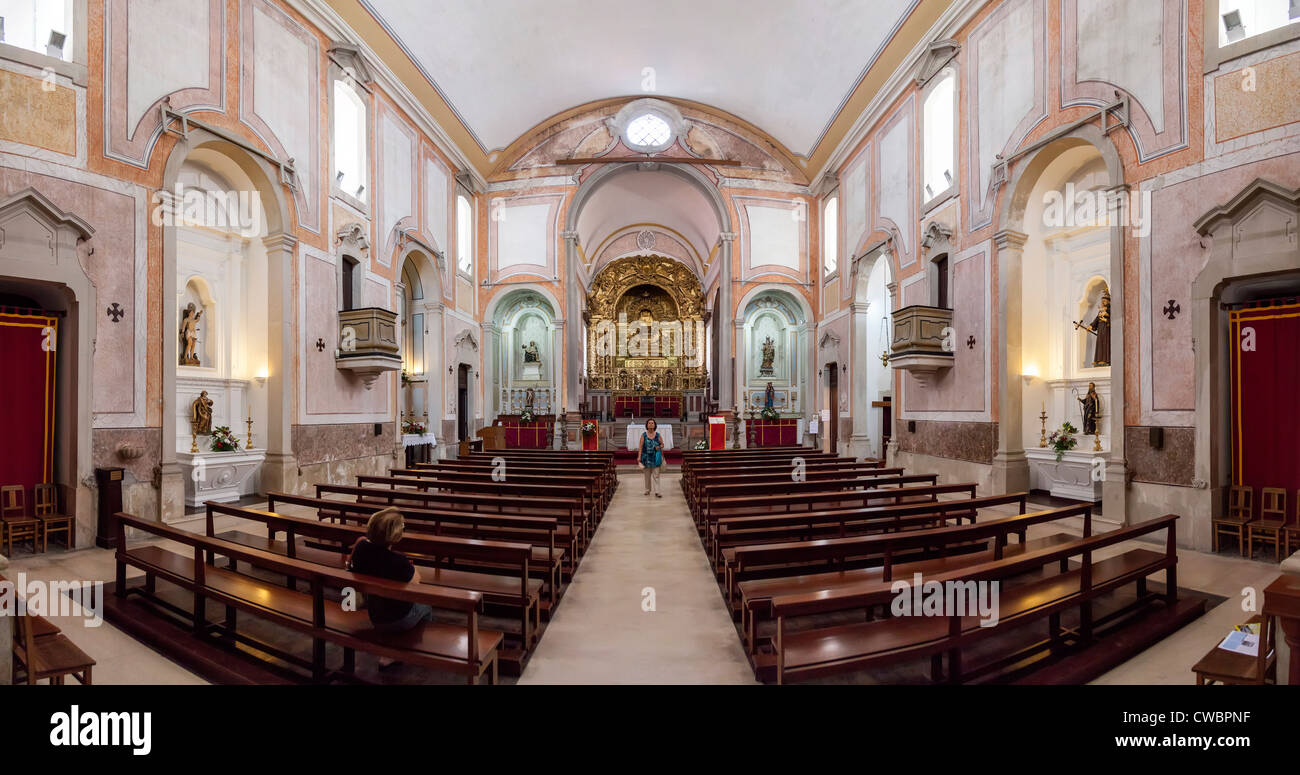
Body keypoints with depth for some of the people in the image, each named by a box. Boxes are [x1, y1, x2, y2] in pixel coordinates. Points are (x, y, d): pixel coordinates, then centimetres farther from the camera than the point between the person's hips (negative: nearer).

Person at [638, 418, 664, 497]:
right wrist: (639, 457, -10)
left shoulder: (657, 435, 1)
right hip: (646, 457, 0)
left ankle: (657, 492, -4)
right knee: (647, 475, 11)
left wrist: (659, 447, -9)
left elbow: (662, 444, 13)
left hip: (655, 458, 0)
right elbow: (641, 446, -4)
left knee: (656, 475, -3)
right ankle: (647, 490, 25)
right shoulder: (643, 435, -2)